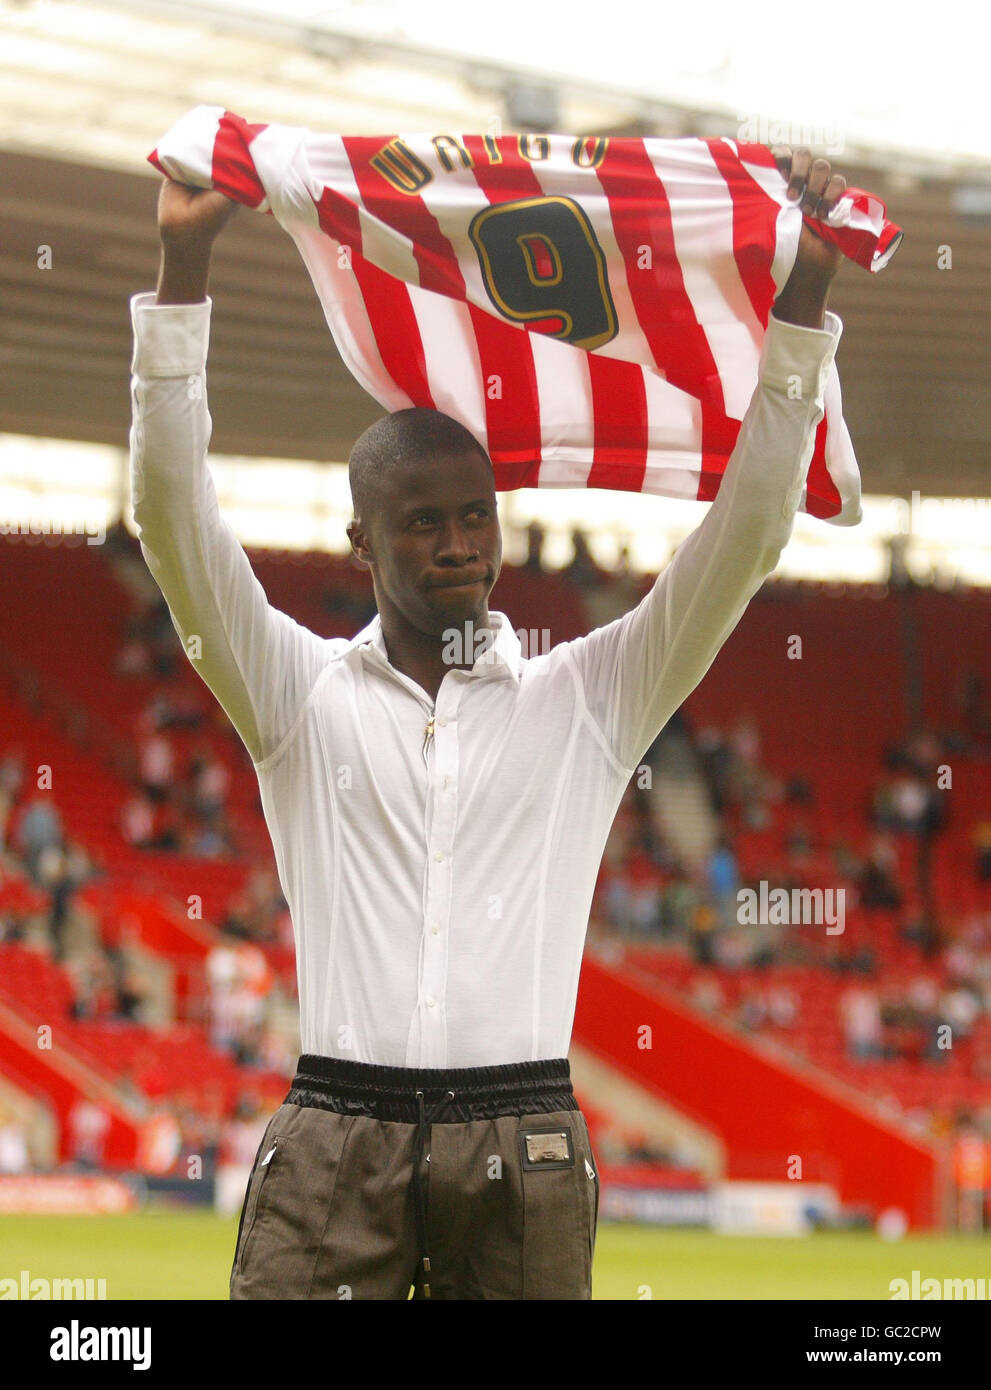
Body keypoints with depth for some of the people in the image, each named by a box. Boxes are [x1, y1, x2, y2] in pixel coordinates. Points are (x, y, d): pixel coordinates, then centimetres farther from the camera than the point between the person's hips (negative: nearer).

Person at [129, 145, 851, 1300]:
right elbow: (174, 515, 1)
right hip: (336, 1139, -1)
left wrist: (804, 296, 0)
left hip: (522, 1147, 1)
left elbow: (748, 527, 7)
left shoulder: (584, 699, 13)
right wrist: (184, 265, -7)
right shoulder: (303, 694, 11)